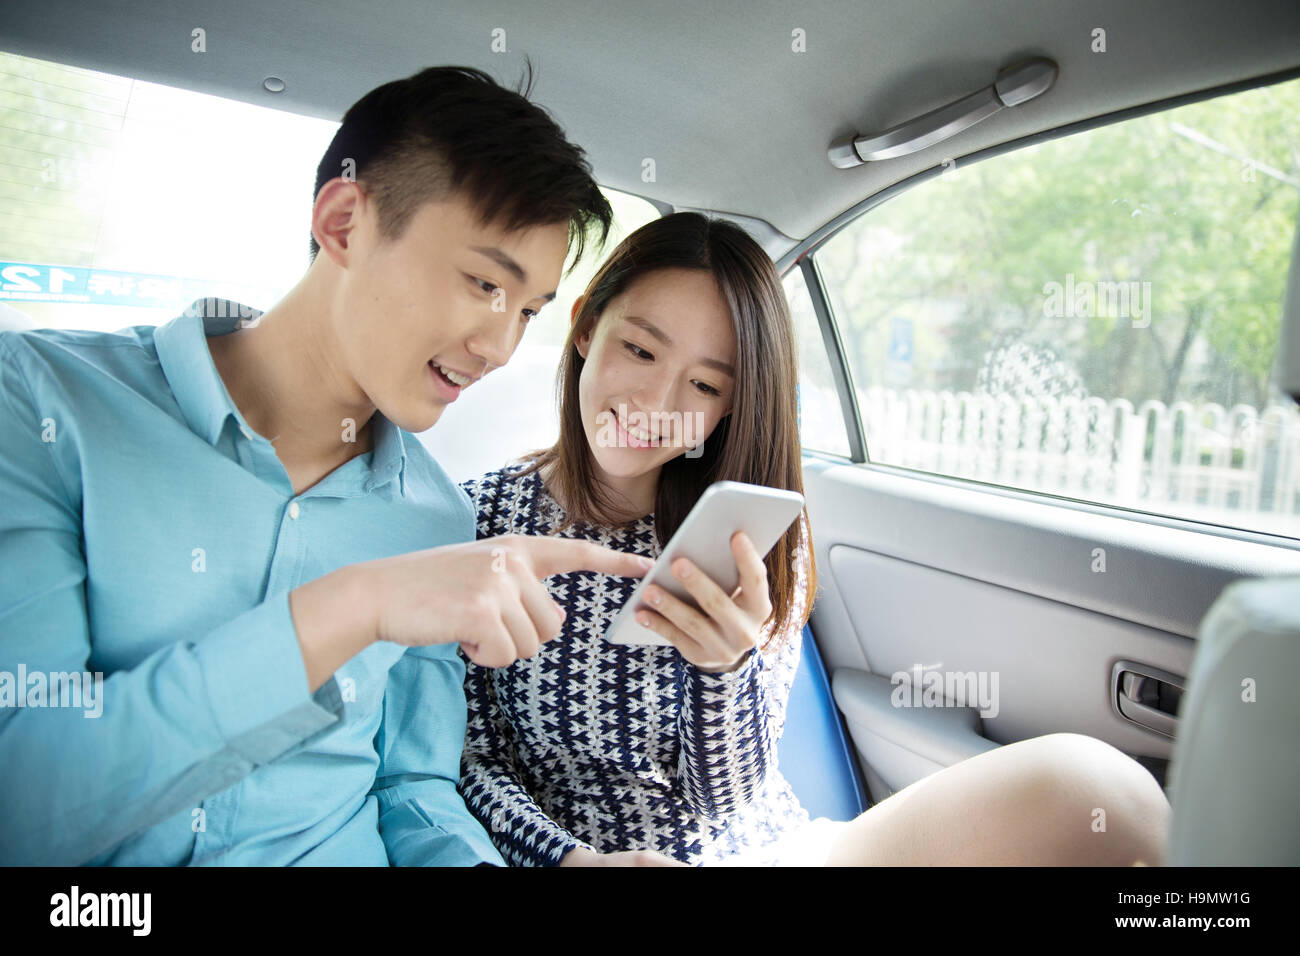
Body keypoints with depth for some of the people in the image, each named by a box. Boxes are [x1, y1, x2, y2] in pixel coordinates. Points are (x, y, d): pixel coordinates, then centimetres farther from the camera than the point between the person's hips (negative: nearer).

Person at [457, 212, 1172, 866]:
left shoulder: (760, 540, -1)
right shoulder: (480, 518, -5)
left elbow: (728, 796, -5)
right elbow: (470, 758, -3)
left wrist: (726, 662, -25)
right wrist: (571, 858, -22)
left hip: (768, 844, 4)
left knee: (1086, 784, -19)